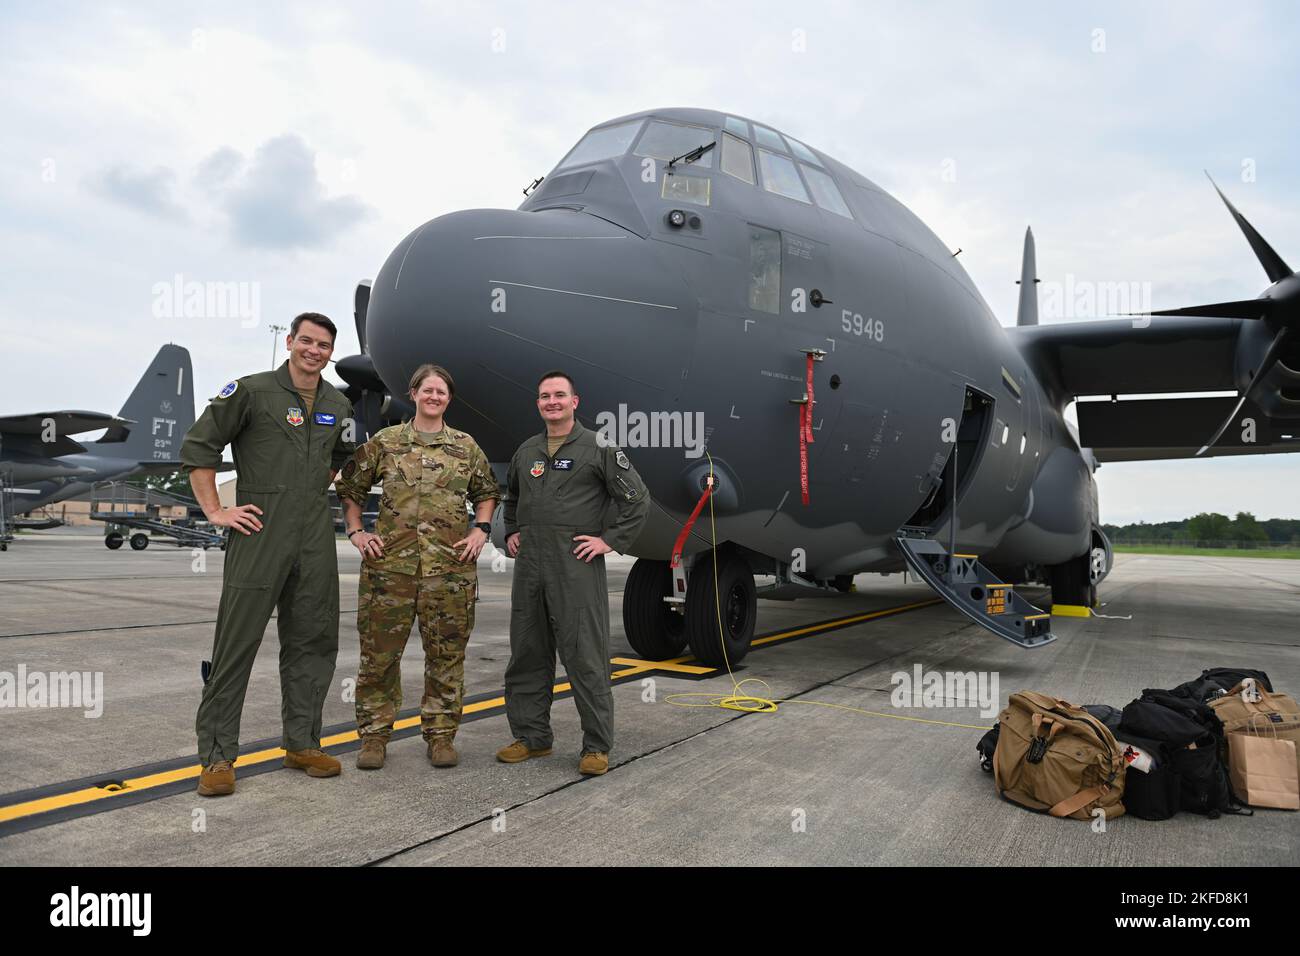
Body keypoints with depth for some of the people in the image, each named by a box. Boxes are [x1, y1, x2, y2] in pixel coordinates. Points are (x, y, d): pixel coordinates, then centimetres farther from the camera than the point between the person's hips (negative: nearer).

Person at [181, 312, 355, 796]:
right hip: (259, 533, -5)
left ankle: (302, 743, 21)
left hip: (315, 538, 6)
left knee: (312, 642, 9)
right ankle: (217, 754, 7)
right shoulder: (251, 391, -4)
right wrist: (215, 511, -7)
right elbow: (198, 446, -3)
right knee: (237, 642, -2)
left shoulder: (338, 406, 12)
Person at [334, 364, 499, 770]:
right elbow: (349, 486, 14)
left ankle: (441, 733, 19)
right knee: (379, 652, 4)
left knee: (446, 654, 6)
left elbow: (487, 492, 19)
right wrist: (356, 531, 4)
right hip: (390, 563, 0)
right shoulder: (385, 442, 7)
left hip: (450, 567, 1)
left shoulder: (466, 446, 9)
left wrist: (480, 530, 4)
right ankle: (375, 734, 18)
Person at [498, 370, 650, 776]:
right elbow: (511, 497, 32)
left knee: (585, 658, -3)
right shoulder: (526, 451, 15)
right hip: (529, 567, 6)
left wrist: (610, 541, -9)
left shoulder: (598, 449, -2)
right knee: (527, 655, 11)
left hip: (577, 568, -6)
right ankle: (531, 736, 25)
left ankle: (597, 746, 7)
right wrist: (511, 532, 18)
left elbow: (637, 500, -4)